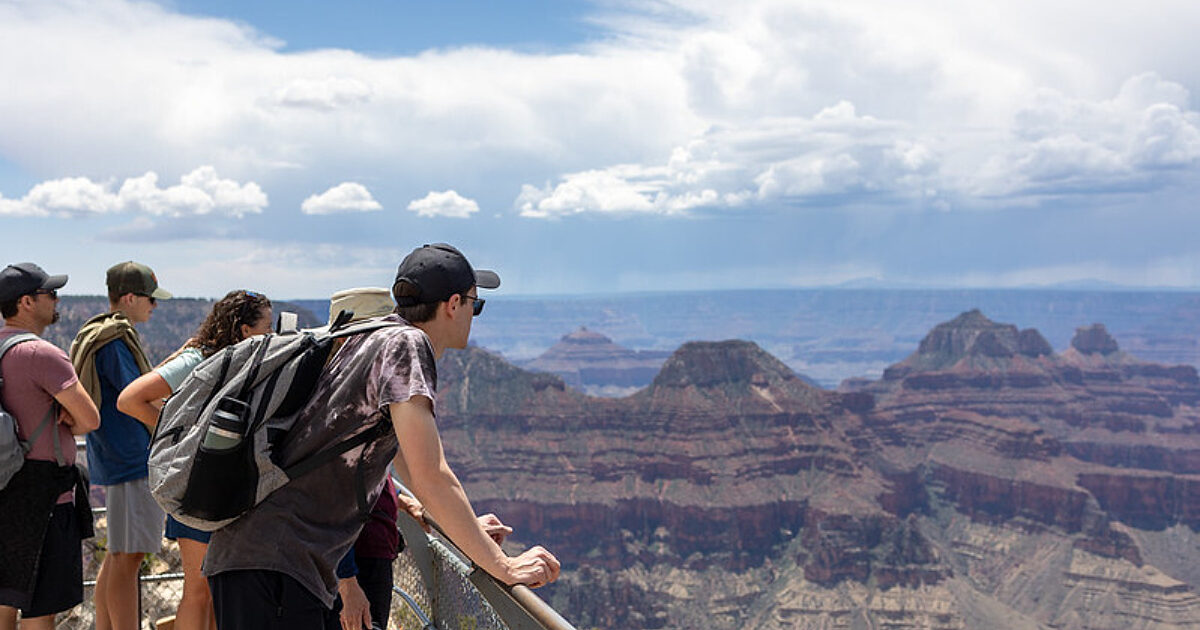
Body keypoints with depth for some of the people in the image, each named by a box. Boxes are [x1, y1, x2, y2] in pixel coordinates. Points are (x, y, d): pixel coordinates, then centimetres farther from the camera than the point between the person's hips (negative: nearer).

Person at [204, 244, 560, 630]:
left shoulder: (376, 341, 19)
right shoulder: (405, 343, -10)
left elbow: (404, 461, 32)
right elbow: (432, 479, -16)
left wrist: (467, 527, 37)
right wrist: (503, 566, -10)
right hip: (269, 561, -10)